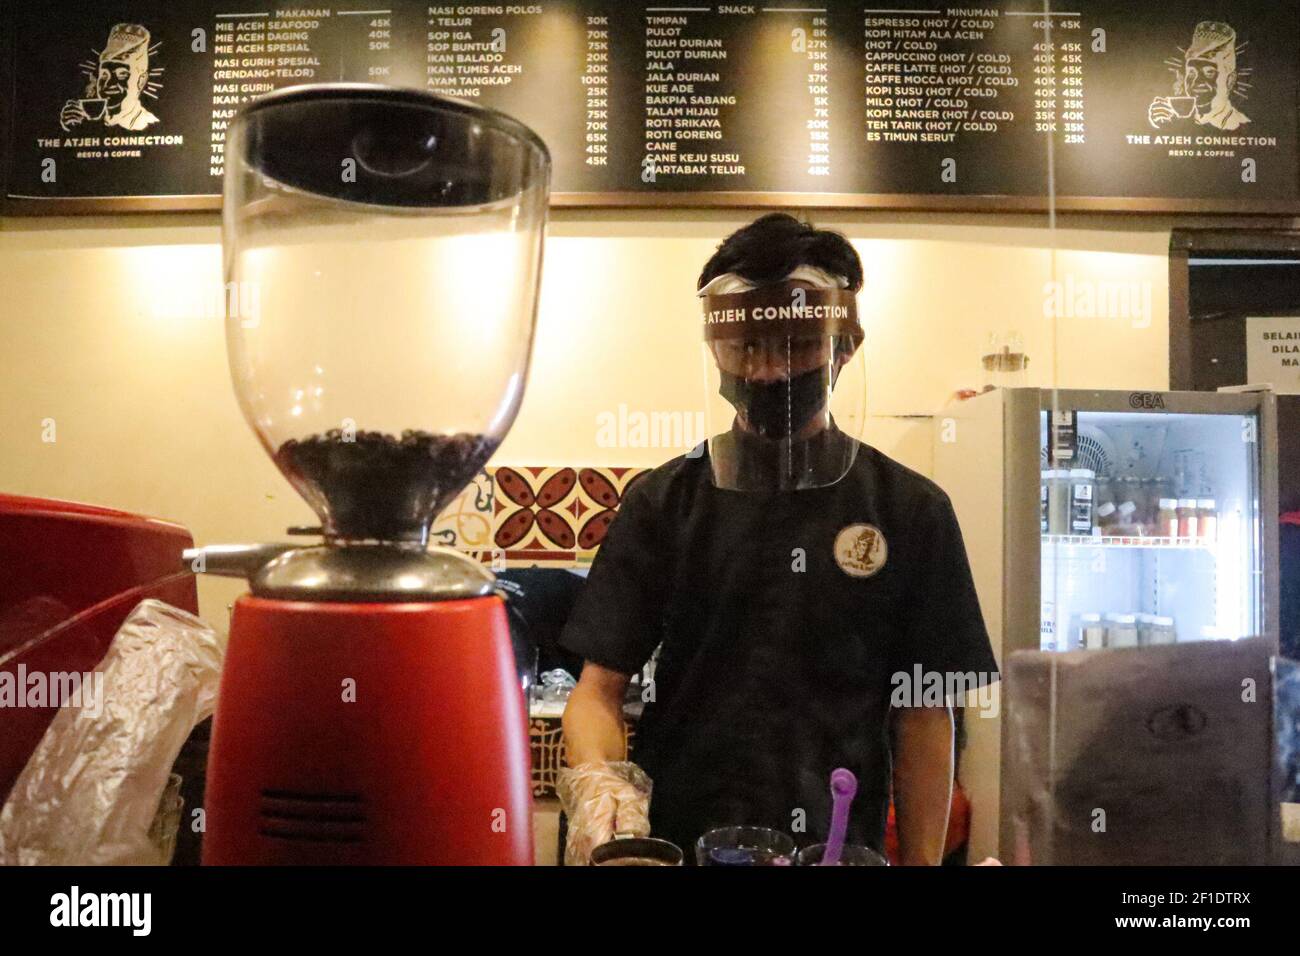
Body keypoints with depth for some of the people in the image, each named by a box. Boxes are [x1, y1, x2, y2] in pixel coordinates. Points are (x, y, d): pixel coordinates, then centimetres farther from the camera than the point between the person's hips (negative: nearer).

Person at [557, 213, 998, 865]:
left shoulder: (910, 511, -2)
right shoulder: (663, 502, -1)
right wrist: (596, 777, -22)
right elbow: (600, 685, -3)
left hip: (840, 843, 0)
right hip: (672, 840, 1)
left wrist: (921, 860, -6)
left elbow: (923, 715, 0)